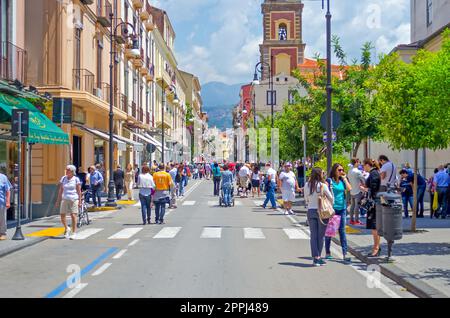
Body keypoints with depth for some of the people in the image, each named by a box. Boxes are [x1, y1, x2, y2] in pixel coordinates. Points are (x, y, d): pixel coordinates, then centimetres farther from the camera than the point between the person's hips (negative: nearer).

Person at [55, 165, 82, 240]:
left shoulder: (76, 179, -1)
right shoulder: (63, 178, 8)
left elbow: (79, 191, 0)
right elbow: (60, 190, 12)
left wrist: (80, 201, -4)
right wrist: (58, 200, 10)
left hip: (74, 199, -3)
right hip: (65, 199, 4)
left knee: (73, 216, -6)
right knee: (62, 215, 2)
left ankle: (74, 233, 1)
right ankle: (67, 229, 28)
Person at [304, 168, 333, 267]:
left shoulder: (307, 185, 0)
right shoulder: (322, 185, -12)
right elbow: (331, 198, -2)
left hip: (310, 211, 3)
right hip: (321, 211, -3)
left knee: (313, 235, 7)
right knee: (320, 235, 6)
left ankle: (315, 258, 5)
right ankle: (318, 257, 8)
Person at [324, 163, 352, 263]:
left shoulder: (343, 181, 11)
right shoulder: (329, 181, -3)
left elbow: (349, 189, -5)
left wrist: (344, 178, 0)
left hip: (342, 208, 4)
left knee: (342, 231, 0)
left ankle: (345, 254, -3)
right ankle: (328, 253, 18)